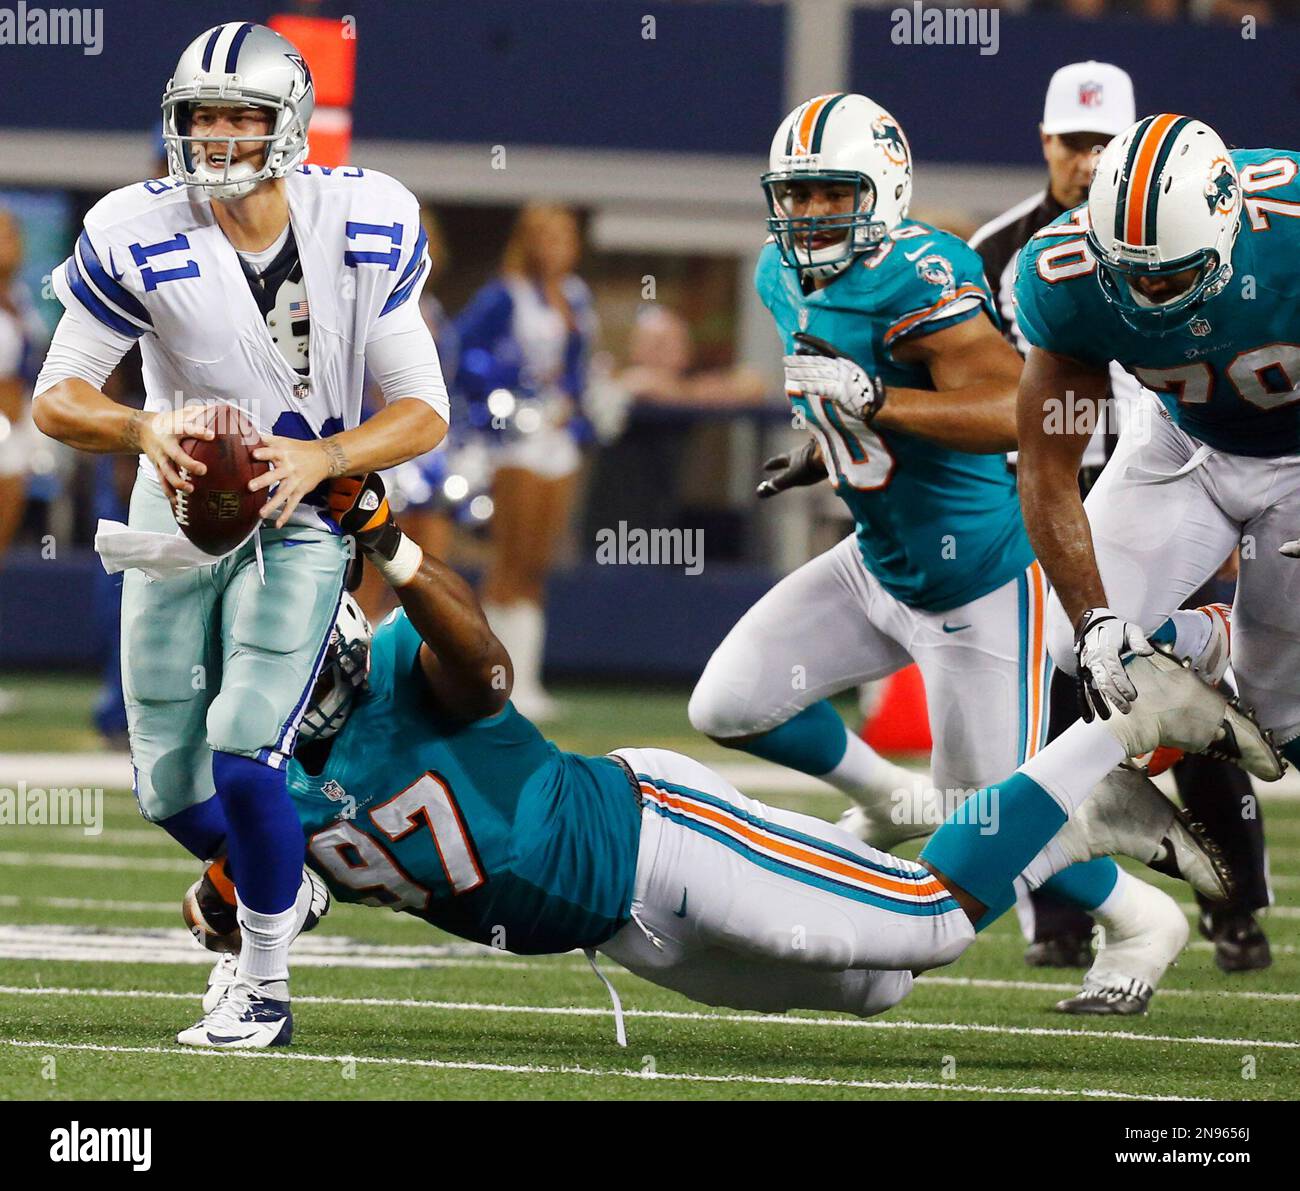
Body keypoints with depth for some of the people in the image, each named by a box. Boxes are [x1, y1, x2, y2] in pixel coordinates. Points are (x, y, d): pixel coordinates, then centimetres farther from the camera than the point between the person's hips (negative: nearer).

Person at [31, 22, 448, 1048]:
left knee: (242, 752, -20)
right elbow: (56, 398, -10)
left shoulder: (366, 229, -14)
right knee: (170, 790, 7)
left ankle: (265, 992, -2)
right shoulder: (137, 238, -14)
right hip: (178, 516, 2)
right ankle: (276, 885, 41)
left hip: (298, 525, -2)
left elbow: (424, 412, -9)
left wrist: (320, 457, -27)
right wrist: (146, 429, -30)